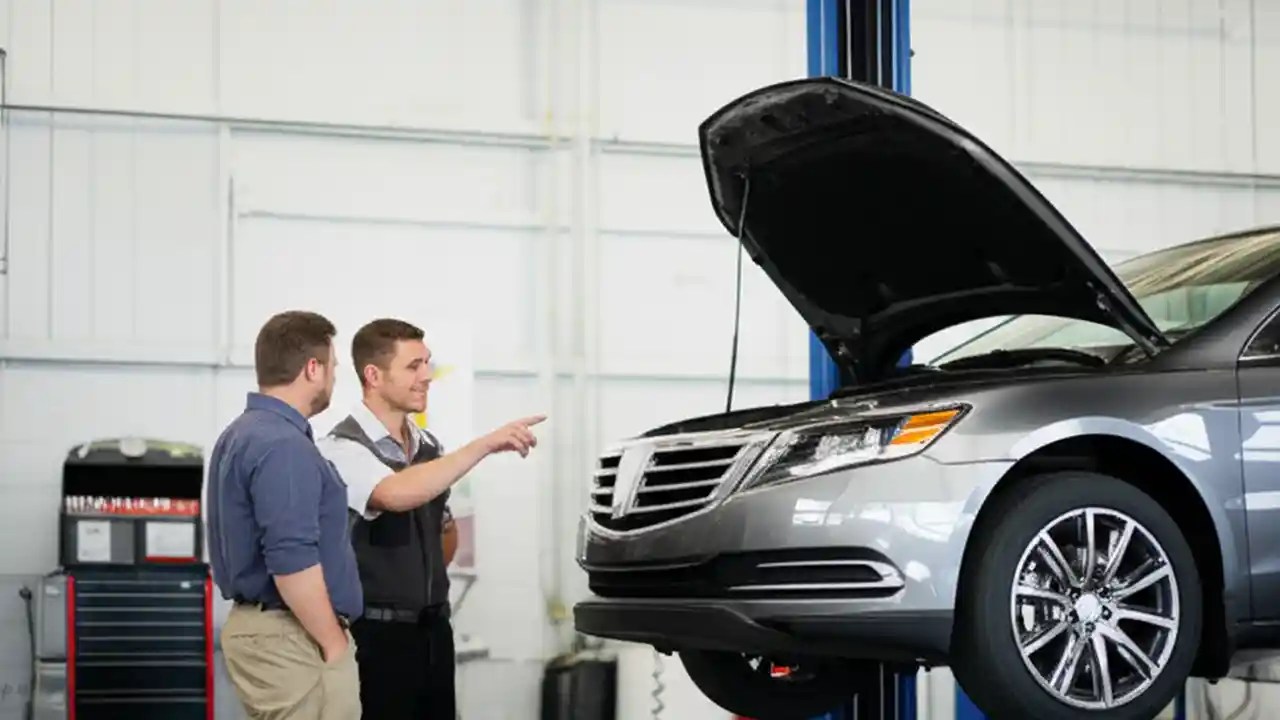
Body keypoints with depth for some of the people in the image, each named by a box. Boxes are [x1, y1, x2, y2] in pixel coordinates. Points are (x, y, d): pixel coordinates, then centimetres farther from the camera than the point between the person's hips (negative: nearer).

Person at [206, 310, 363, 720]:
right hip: (292, 639, -10)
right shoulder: (283, 446, -18)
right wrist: (335, 644, -17)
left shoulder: (242, 434, 14)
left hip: (257, 625, 10)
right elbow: (292, 562, -25)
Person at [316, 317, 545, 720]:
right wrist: (485, 445, -35)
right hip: (377, 634, -7)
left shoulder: (429, 446, 10)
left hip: (434, 628, 7)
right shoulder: (341, 449, -14)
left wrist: (431, 592, 12)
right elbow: (397, 495, -34)